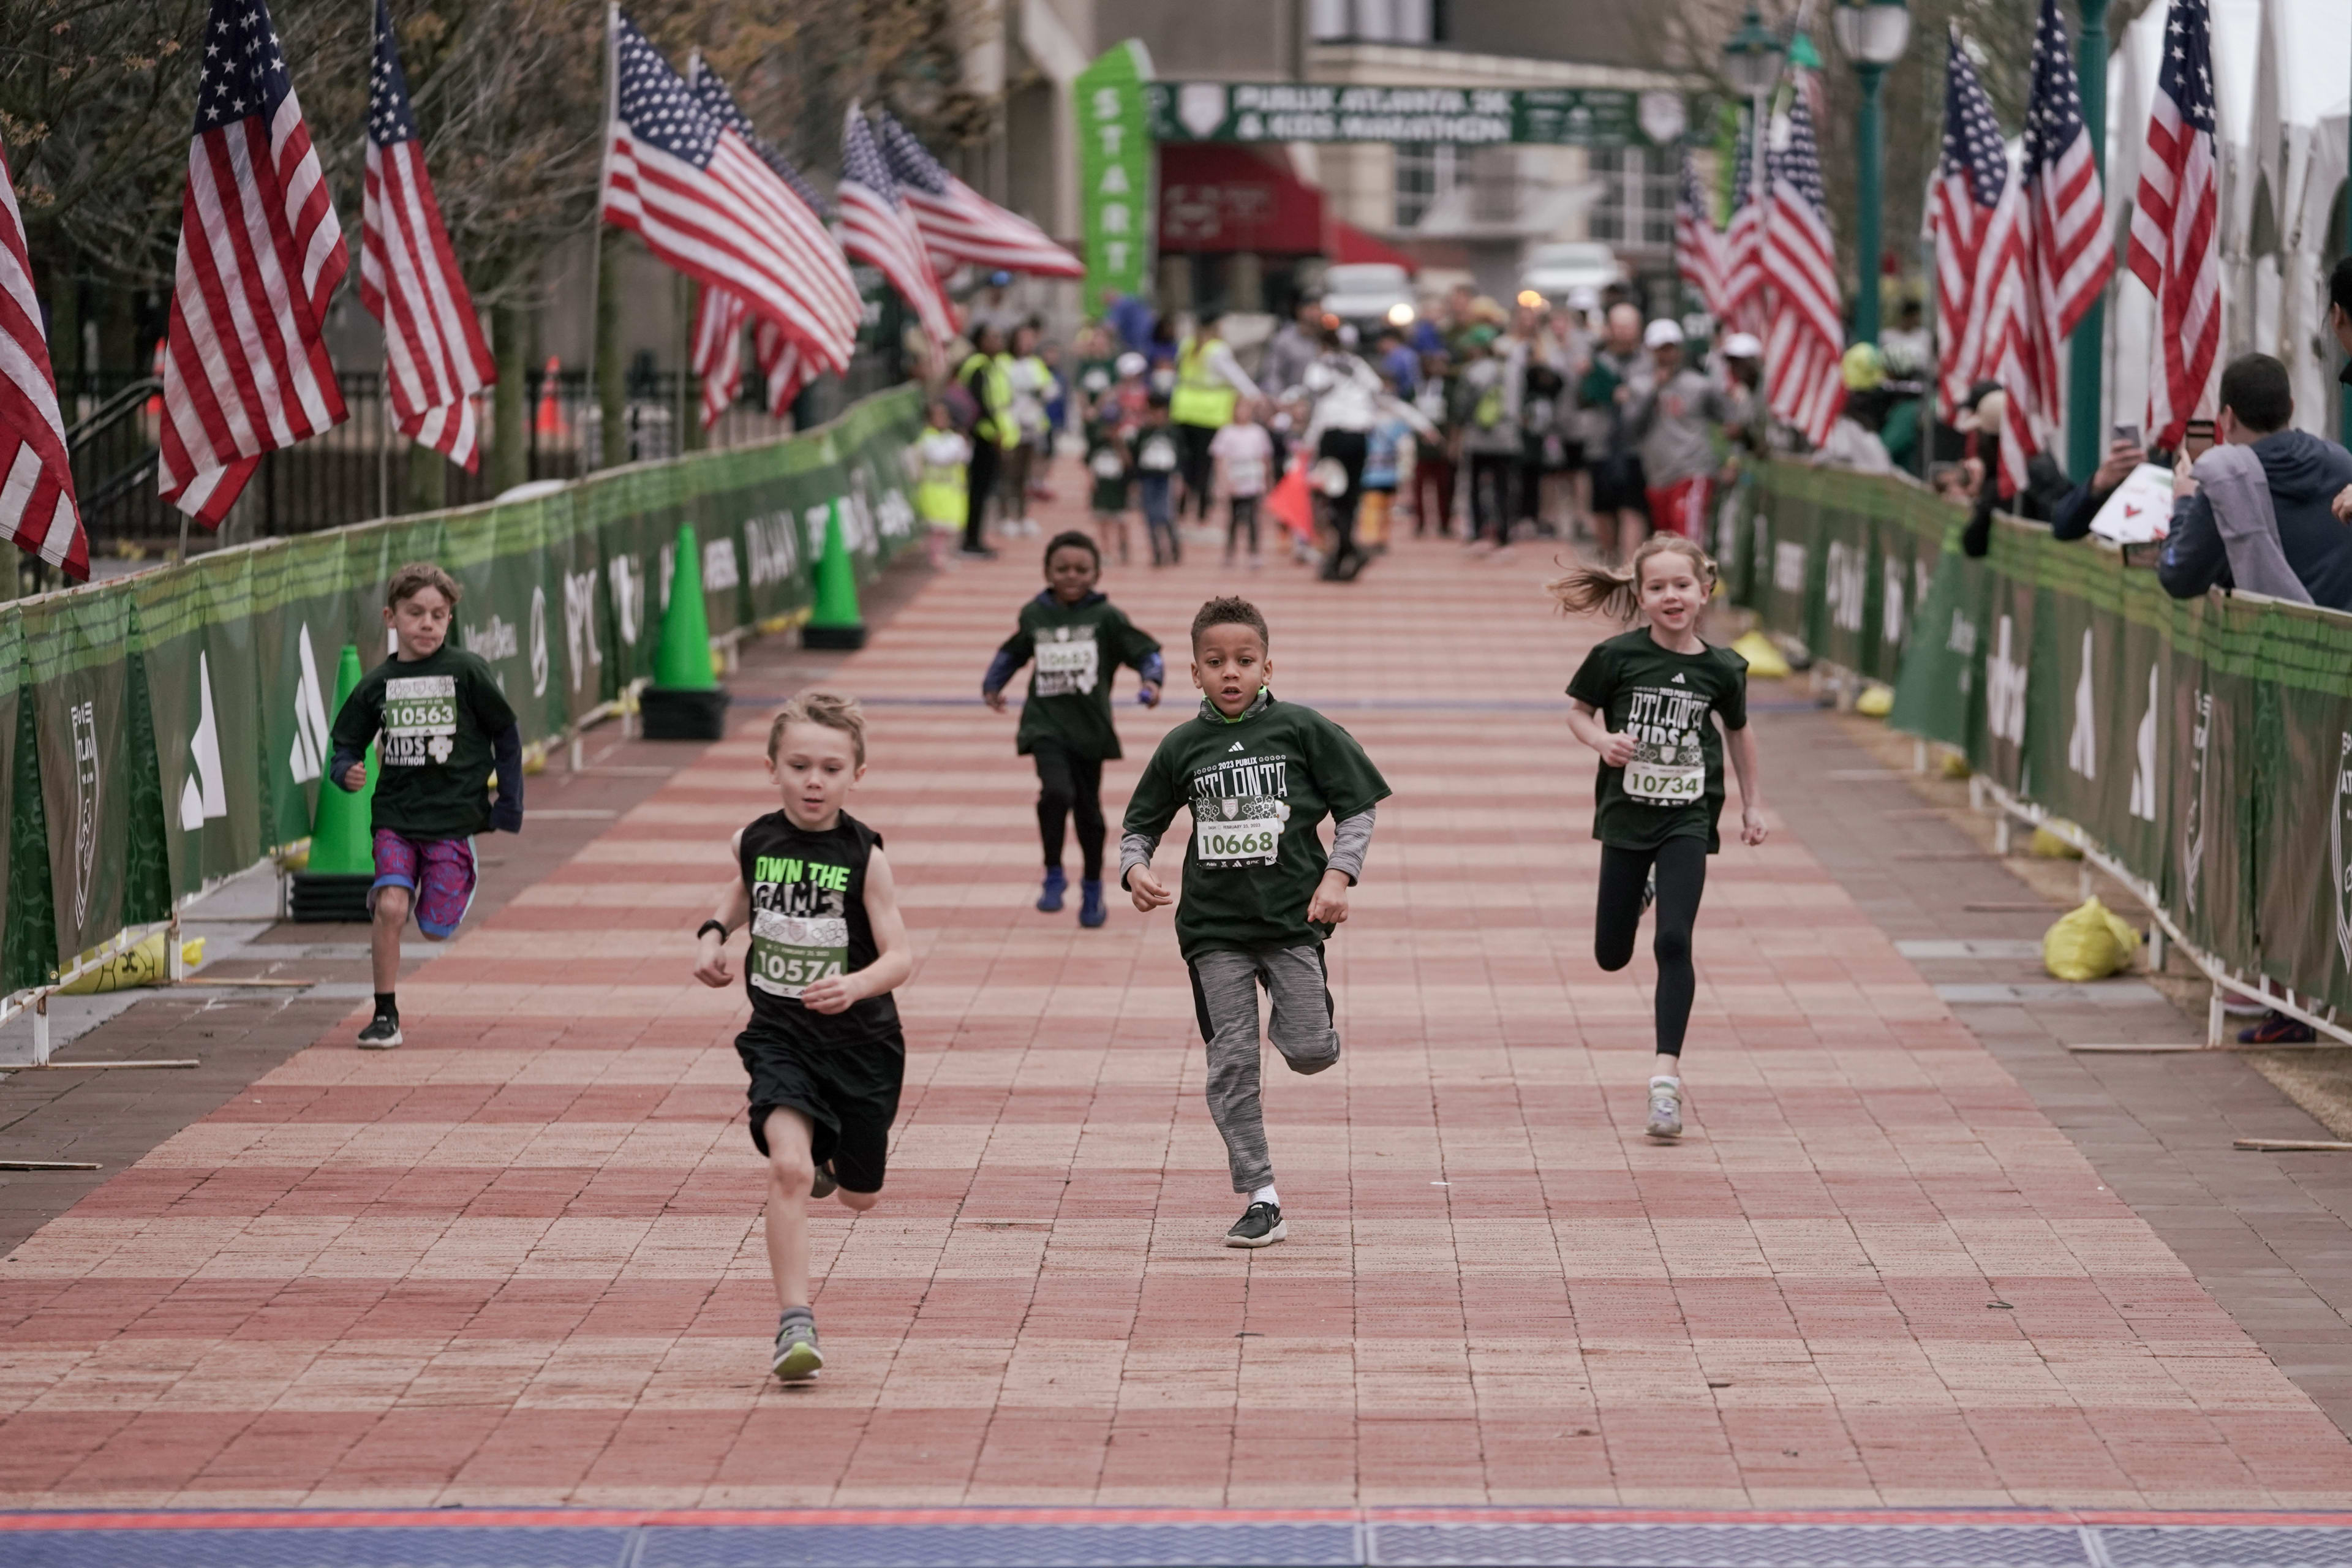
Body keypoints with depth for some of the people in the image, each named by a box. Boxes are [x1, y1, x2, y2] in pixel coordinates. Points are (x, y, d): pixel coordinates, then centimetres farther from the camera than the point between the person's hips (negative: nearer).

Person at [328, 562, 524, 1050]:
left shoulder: (466, 672, -4)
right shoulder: (378, 684, 2)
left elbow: (507, 735, 5)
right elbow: (347, 743, 11)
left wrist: (508, 805, 2)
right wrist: (347, 772, -12)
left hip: (454, 816, -1)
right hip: (396, 815, 1)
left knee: (436, 928, -5)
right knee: (391, 909, -18)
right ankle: (385, 1015, -5)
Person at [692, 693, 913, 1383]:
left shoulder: (863, 855, -15)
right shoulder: (754, 841, -5)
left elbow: (900, 955, -17)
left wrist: (855, 985, -36)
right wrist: (712, 935, 2)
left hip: (860, 1041, 0)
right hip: (779, 1036, 1)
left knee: (858, 1196, 18)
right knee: (788, 1169, -24)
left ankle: (853, 1146, 57)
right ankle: (795, 1325, -20)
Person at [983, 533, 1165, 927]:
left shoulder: (1106, 617, -5)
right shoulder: (1034, 615, 2)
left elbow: (1145, 652, -3)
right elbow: (1013, 652, 20)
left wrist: (1152, 681, -21)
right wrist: (992, 684, 10)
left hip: (1090, 728, 0)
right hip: (1046, 724, 0)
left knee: (1088, 811, 13)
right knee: (1057, 791, -25)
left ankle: (1092, 890, 33)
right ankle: (1054, 876, -7)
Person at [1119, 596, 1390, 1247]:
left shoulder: (1301, 729, -3)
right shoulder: (1181, 747, 2)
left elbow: (1357, 809, 1)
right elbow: (1140, 825, 12)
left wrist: (1338, 875, -12)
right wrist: (1135, 869, -8)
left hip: (1293, 916, -2)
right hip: (1214, 925, 2)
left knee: (1310, 1053, -8)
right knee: (1231, 1064, -1)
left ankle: (1293, 1017, 29)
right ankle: (1262, 1200, 6)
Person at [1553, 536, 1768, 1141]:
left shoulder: (1721, 668, -3)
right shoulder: (1618, 656, -9)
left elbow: (1737, 730, 14)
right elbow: (1578, 712, 2)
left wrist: (1752, 802, 16)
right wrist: (1602, 740, -18)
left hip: (1687, 820, -1)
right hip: (1626, 815, 1)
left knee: (1674, 942, -15)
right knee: (1613, 956, 11)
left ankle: (1666, 1075, -12)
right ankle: (1635, 897, 48)